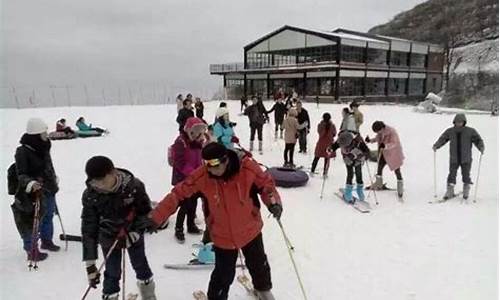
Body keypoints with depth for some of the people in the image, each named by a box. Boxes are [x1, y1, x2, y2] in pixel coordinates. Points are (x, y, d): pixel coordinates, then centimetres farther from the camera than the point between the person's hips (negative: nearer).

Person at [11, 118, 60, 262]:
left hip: (49, 190, 8)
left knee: (48, 217, 22)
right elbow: (21, 174, -17)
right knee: (33, 222, 2)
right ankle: (32, 250, 19)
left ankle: (47, 241, 42)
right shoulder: (23, 151, -19)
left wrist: (54, 183, 25)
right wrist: (30, 183, -36)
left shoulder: (43, 147, 3)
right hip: (35, 193, -8)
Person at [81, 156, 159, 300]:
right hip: (109, 238, 0)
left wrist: (136, 231, -25)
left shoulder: (134, 185, -28)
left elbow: (146, 211, -12)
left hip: (134, 233, 0)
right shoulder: (89, 195, -23)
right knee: (112, 273, 4)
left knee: (140, 265, 17)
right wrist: (90, 263, -19)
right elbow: (89, 229, -18)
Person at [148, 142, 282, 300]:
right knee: (224, 274, 7)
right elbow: (178, 194, -18)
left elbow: (265, 183, -10)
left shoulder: (247, 167, -25)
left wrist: (273, 202, -27)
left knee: (258, 263, 24)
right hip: (223, 236, -1)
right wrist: (155, 217, -20)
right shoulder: (202, 176, -24)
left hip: (250, 230, 2)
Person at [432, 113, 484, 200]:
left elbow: (478, 140, -1)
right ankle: (450, 192, 9)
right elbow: (442, 139, 7)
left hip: (466, 159, -1)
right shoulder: (450, 131, 3)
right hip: (454, 159, 1)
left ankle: (466, 192, 20)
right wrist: (436, 146, -10)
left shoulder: (470, 131, -2)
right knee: (452, 175, 0)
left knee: (466, 175, 3)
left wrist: (481, 148, -19)